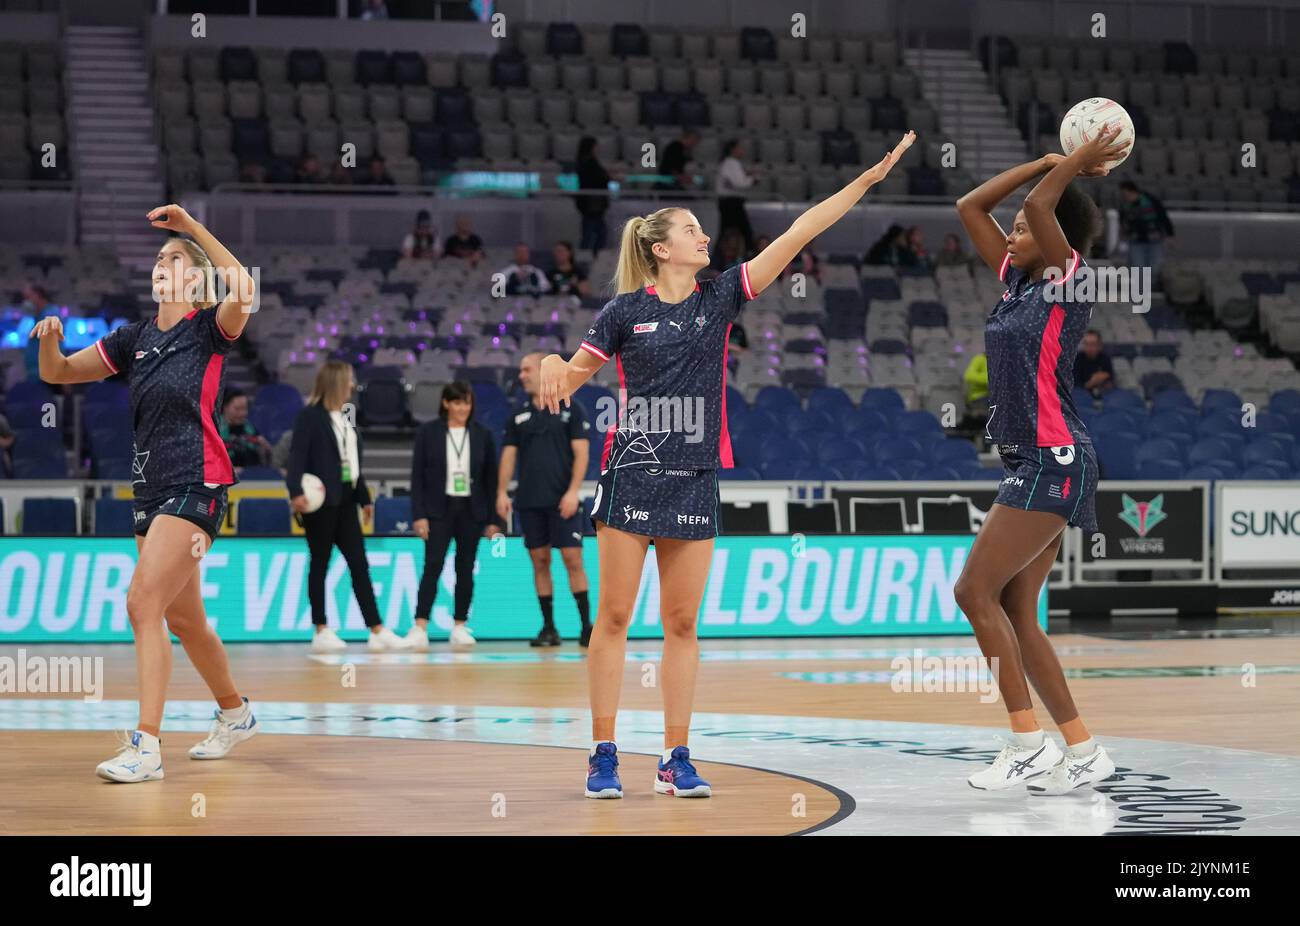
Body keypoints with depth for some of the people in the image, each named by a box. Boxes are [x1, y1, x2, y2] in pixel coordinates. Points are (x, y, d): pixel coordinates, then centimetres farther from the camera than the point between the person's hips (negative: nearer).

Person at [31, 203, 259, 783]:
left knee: (143, 602, -19)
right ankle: (234, 713, 37)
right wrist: (51, 340, -8)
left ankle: (146, 747, -21)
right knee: (182, 618, 16)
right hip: (150, 488, 8)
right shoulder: (135, 338, 13)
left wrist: (191, 227, -28)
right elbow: (57, 372, 14)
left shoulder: (210, 328, -4)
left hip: (196, 484, -8)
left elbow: (244, 290, -27)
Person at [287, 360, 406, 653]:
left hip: (345, 500, 7)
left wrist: (364, 497, 19)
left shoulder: (345, 418, 16)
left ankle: (377, 632, -1)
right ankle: (321, 632, 5)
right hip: (321, 500, -7)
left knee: (359, 564, 2)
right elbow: (297, 455, -14)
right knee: (320, 563, -1)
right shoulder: (309, 416, -6)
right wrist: (296, 492, -27)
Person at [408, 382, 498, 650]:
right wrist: (419, 515, -8)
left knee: (465, 569, 5)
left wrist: (492, 518, 4)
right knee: (432, 566, -11)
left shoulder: (482, 435, 4)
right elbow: (417, 475, -1)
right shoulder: (428, 432, -1)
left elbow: (491, 477, 7)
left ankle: (460, 627, 12)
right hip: (439, 510, -2)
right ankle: (420, 628, -14)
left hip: (471, 511, 2)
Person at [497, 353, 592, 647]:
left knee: (573, 559, -7)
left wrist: (573, 491, -14)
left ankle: (586, 625, -3)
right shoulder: (519, 416, 12)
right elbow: (508, 455, 11)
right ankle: (549, 628, 8)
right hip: (529, 501, 4)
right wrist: (502, 492, 0)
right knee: (540, 562, 4)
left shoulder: (571, 410, 1)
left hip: (562, 501, -4)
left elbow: (581, 453, -4)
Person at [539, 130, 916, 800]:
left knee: (682, 624, 4)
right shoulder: (625, 311, 1)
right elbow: (572, 378, 7)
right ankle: (603, 756, 1)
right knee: (614, 618, -3)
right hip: (632, 474, -3)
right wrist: (551, 363, -17)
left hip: (695, 481, 3)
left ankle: (676, 760, 8)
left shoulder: (720, 298, 7)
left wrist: (868, 179, -2)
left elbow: (797, 235, 2)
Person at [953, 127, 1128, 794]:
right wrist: (1051, 160, 15)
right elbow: (969, 207, 17)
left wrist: (1080, 160, -7)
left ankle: (1029, 744, -10)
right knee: (1014, 613, 5)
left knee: (976, 590, -12)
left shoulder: (1065, 283, -8)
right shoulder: (1017, 282, 14)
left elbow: (1040, 206, -21)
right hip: (1030, 464, 9)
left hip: (1054, 462, -9)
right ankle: (1083, 752, 8)